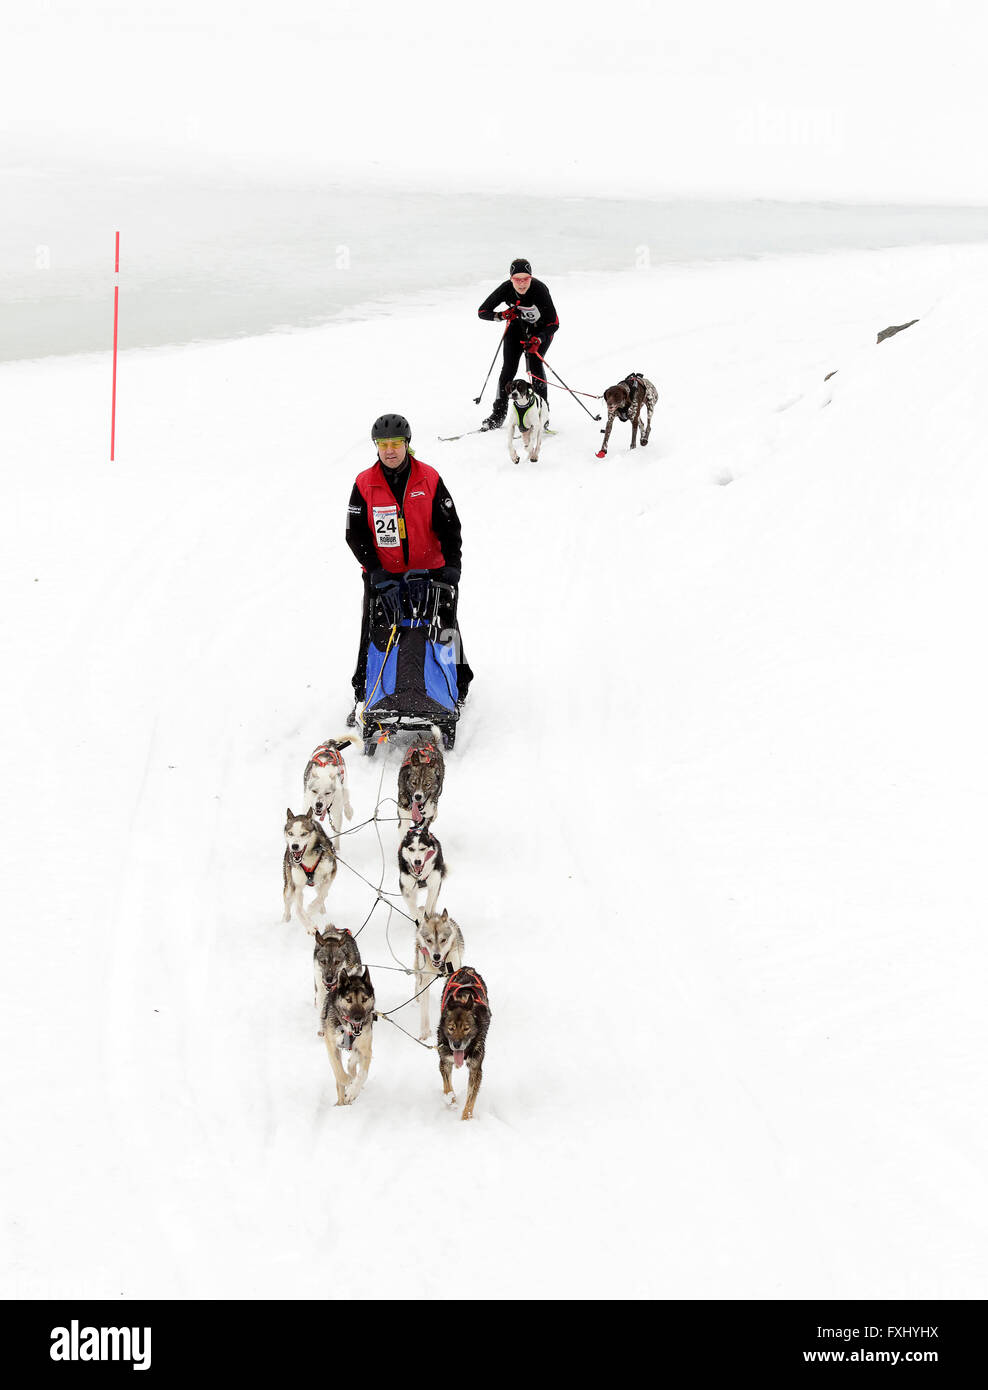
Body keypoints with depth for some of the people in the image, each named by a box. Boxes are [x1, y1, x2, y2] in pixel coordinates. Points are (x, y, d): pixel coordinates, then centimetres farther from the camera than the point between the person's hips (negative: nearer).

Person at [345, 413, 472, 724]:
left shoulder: (429, 479, -5)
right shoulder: (364, 484, -6)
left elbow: (449, 525, -1)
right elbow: (355, 533, -5)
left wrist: (452, 564, -13)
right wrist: (375, 570, -16)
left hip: (430, 570, 0)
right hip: (383, 575, 0)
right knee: (373, 633, 3)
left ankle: (457, 685, 30)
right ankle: (363, 693, 17)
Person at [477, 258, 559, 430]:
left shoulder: (540, 290, -34)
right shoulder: (506, 289, -25)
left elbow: (553, 323, -29)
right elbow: (482, 311, -16)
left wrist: (538, 340, -45)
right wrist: (502, 315, -34)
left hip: (541, 329, -3)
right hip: (517, 326, 3)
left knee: (534, 363, -22)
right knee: (508, 368, -8)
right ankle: (498, 414, 2)